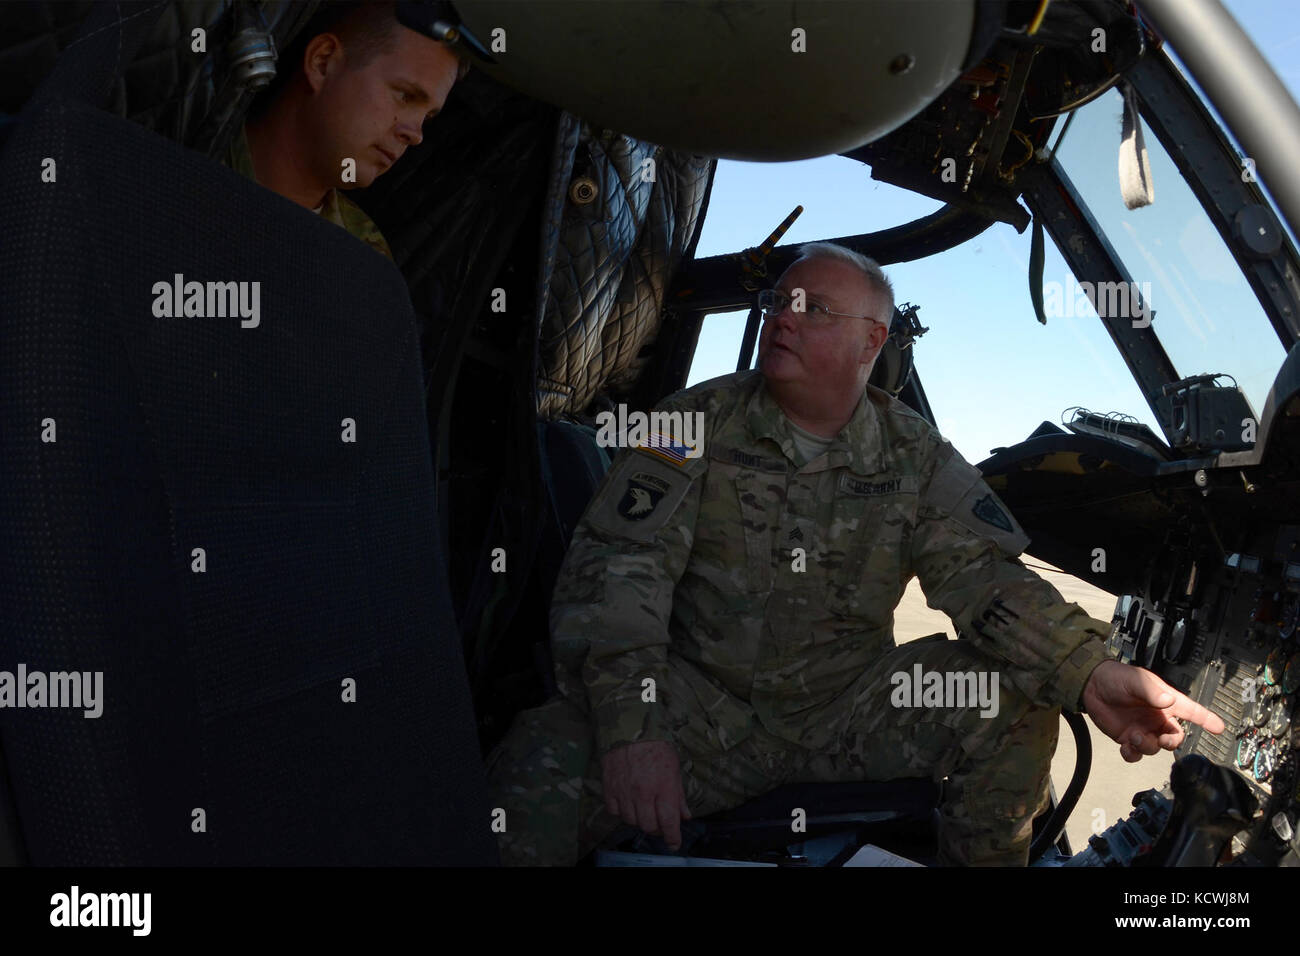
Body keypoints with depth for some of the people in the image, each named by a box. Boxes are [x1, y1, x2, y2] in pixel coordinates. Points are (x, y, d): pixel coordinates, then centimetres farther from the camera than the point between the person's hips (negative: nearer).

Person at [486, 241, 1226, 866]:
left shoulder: (915, 456, 3)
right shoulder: (695, 423, -5)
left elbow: (986, 580, -5)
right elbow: (617, 565, -14)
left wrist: (1089, 672, -25)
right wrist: (632, 725, -28)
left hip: (850, 710, 3)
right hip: (701, 710, -2)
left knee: (1016, 704, -18)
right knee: (535, 784, -30)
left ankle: (983, 860, 7)